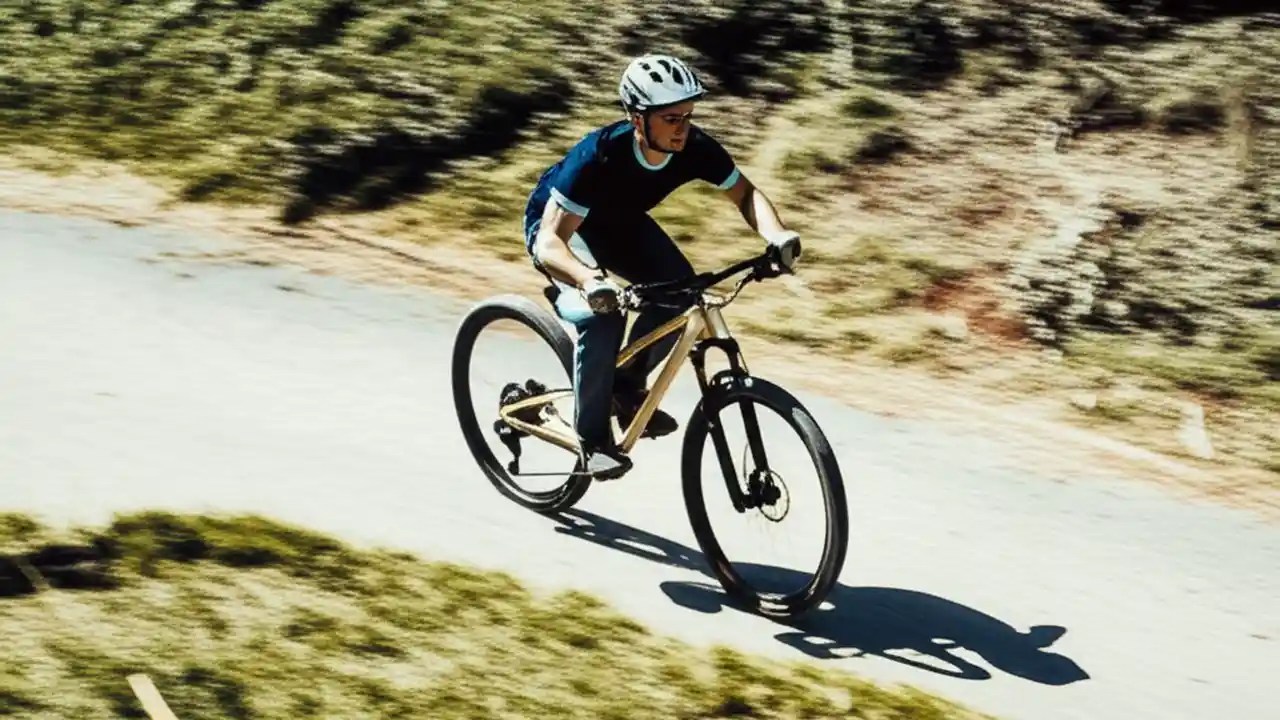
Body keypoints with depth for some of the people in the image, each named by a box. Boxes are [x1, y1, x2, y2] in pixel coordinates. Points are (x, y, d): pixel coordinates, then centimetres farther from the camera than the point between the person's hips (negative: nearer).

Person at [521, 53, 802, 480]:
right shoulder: (597, 156, -39)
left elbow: (744, 193, -10)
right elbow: (550, 242, -42)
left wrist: (775, 235, -31)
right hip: (556, 223, -5)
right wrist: (591, 280, -62)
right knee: (602, 313, -30)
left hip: (619, 221, 5)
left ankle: (627, 386, 4)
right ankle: (593, 437, -11)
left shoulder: (695, 148, -26)